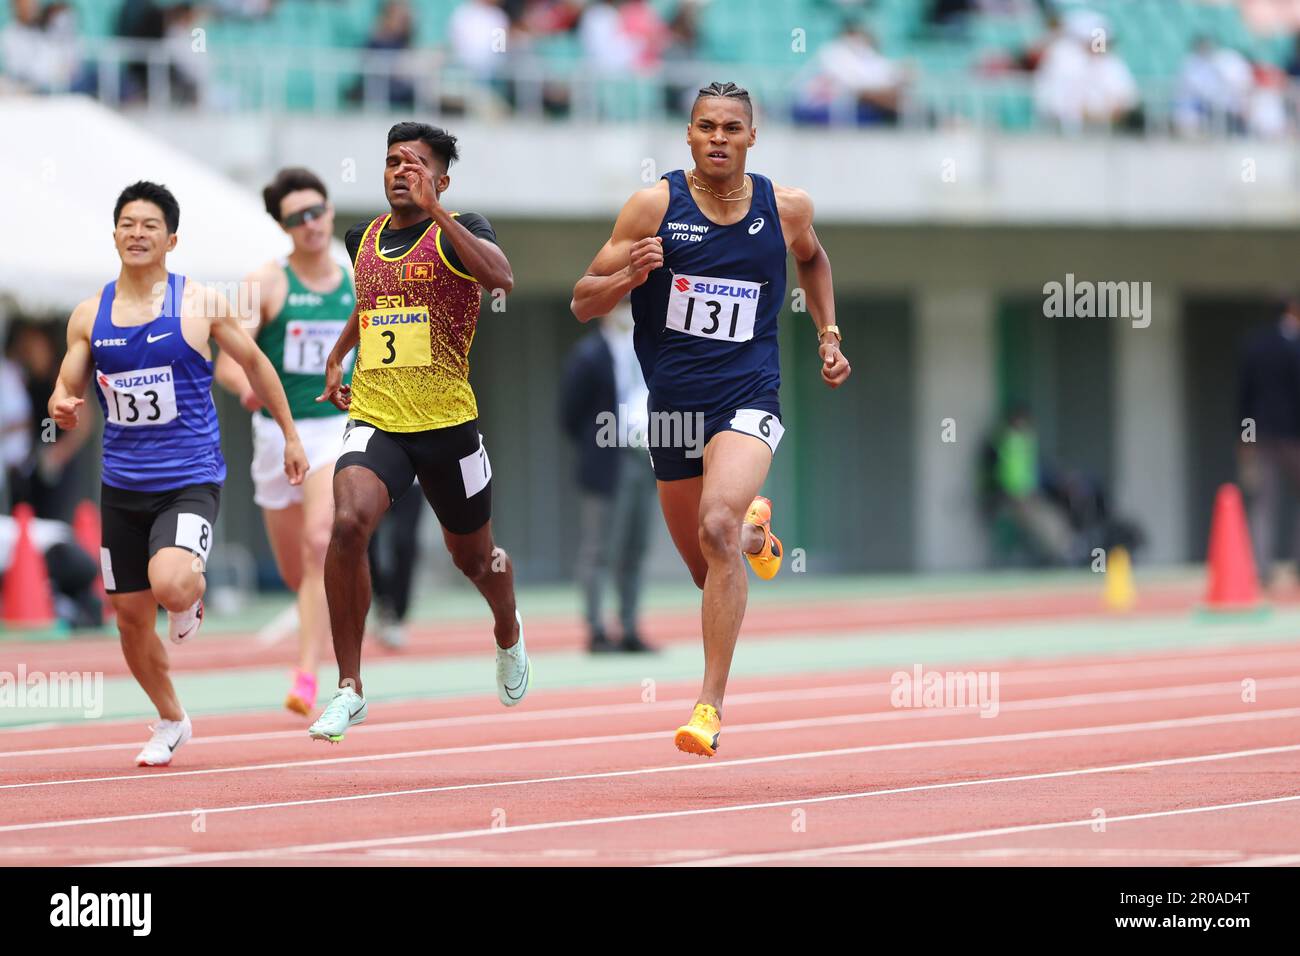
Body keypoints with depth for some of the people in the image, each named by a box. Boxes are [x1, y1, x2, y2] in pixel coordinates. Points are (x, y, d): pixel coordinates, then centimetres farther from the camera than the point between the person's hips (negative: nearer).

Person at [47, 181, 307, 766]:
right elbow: (66, 392, 10)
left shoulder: (199, 305, -5)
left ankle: (190, 596, 9)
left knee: (169, 584, -30)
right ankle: (170, 723, 32)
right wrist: (61, 408, -15)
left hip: (190, 480, -4)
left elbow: (254, 362, 8)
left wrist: (290, 436, 13)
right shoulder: (89, 316, 3)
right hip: (122, 486, 4)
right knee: (130, 615, 9)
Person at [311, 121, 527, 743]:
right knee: (348, 523, -27)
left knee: (473, 557, 17)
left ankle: (508, 634, 55)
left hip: (447, 423, -2)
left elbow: (501, 277, -30)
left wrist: (435, 210, -31)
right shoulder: (364, 238, 10)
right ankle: (349, 688, -20)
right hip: (374, 420, 2)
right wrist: (337, 357, 26)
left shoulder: (458, 231, -6)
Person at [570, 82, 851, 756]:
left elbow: (811, 258, 27)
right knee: (707, 569, 13)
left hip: (747, 402, -2)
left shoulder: (786, 208, 2)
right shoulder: (655, 206, -4)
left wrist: (828, 334, 18)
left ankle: (710, 704, -25)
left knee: (717, 527, -28)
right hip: (672, 407, 2)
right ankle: (754, 531, 53)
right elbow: (582, 303, -2)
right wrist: (629, 275, -21)